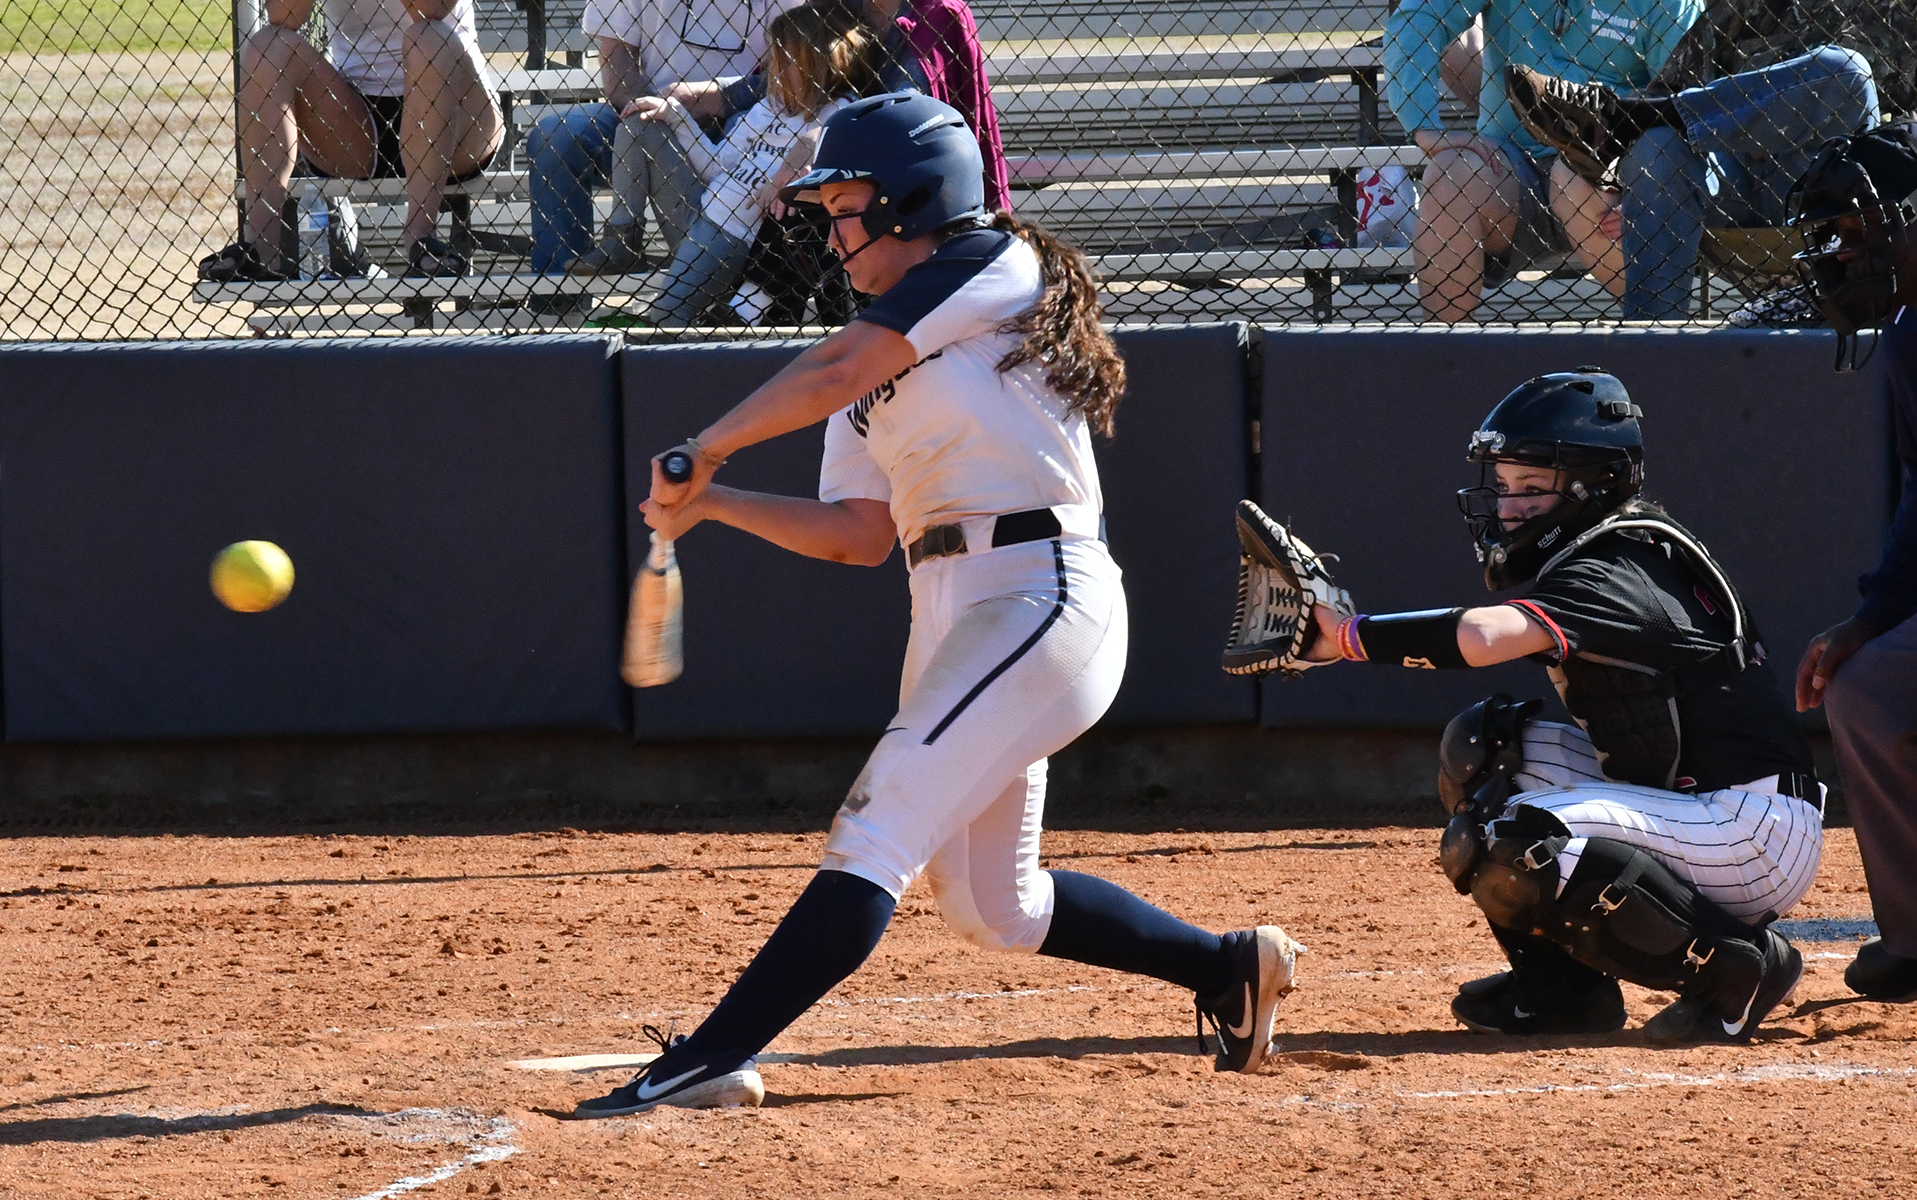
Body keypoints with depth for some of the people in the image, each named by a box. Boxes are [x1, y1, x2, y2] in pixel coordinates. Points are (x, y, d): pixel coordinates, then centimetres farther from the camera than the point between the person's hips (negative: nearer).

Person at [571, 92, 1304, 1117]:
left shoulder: (997, 267, -5)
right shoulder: (885, 360, 19)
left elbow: (837, 370, -16)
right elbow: (860, 535, 12)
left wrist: (702, 454, -15)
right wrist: (712, 503, 2)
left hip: (1040, 598, -10)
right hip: (952, 613, 10)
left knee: (876, 835, -19)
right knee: (992, 908, 15)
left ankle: (710, 1060, -27)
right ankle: (1231, 966, 30)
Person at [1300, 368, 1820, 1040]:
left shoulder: (1612, 576, -19)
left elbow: (1486, 637, -36)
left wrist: (1348, 637, -31)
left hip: (1761, 834, -10)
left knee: (1515, 844, -28)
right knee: (1481, 746, 9)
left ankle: (1738, 967, -14)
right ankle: (1560, 987, 9)